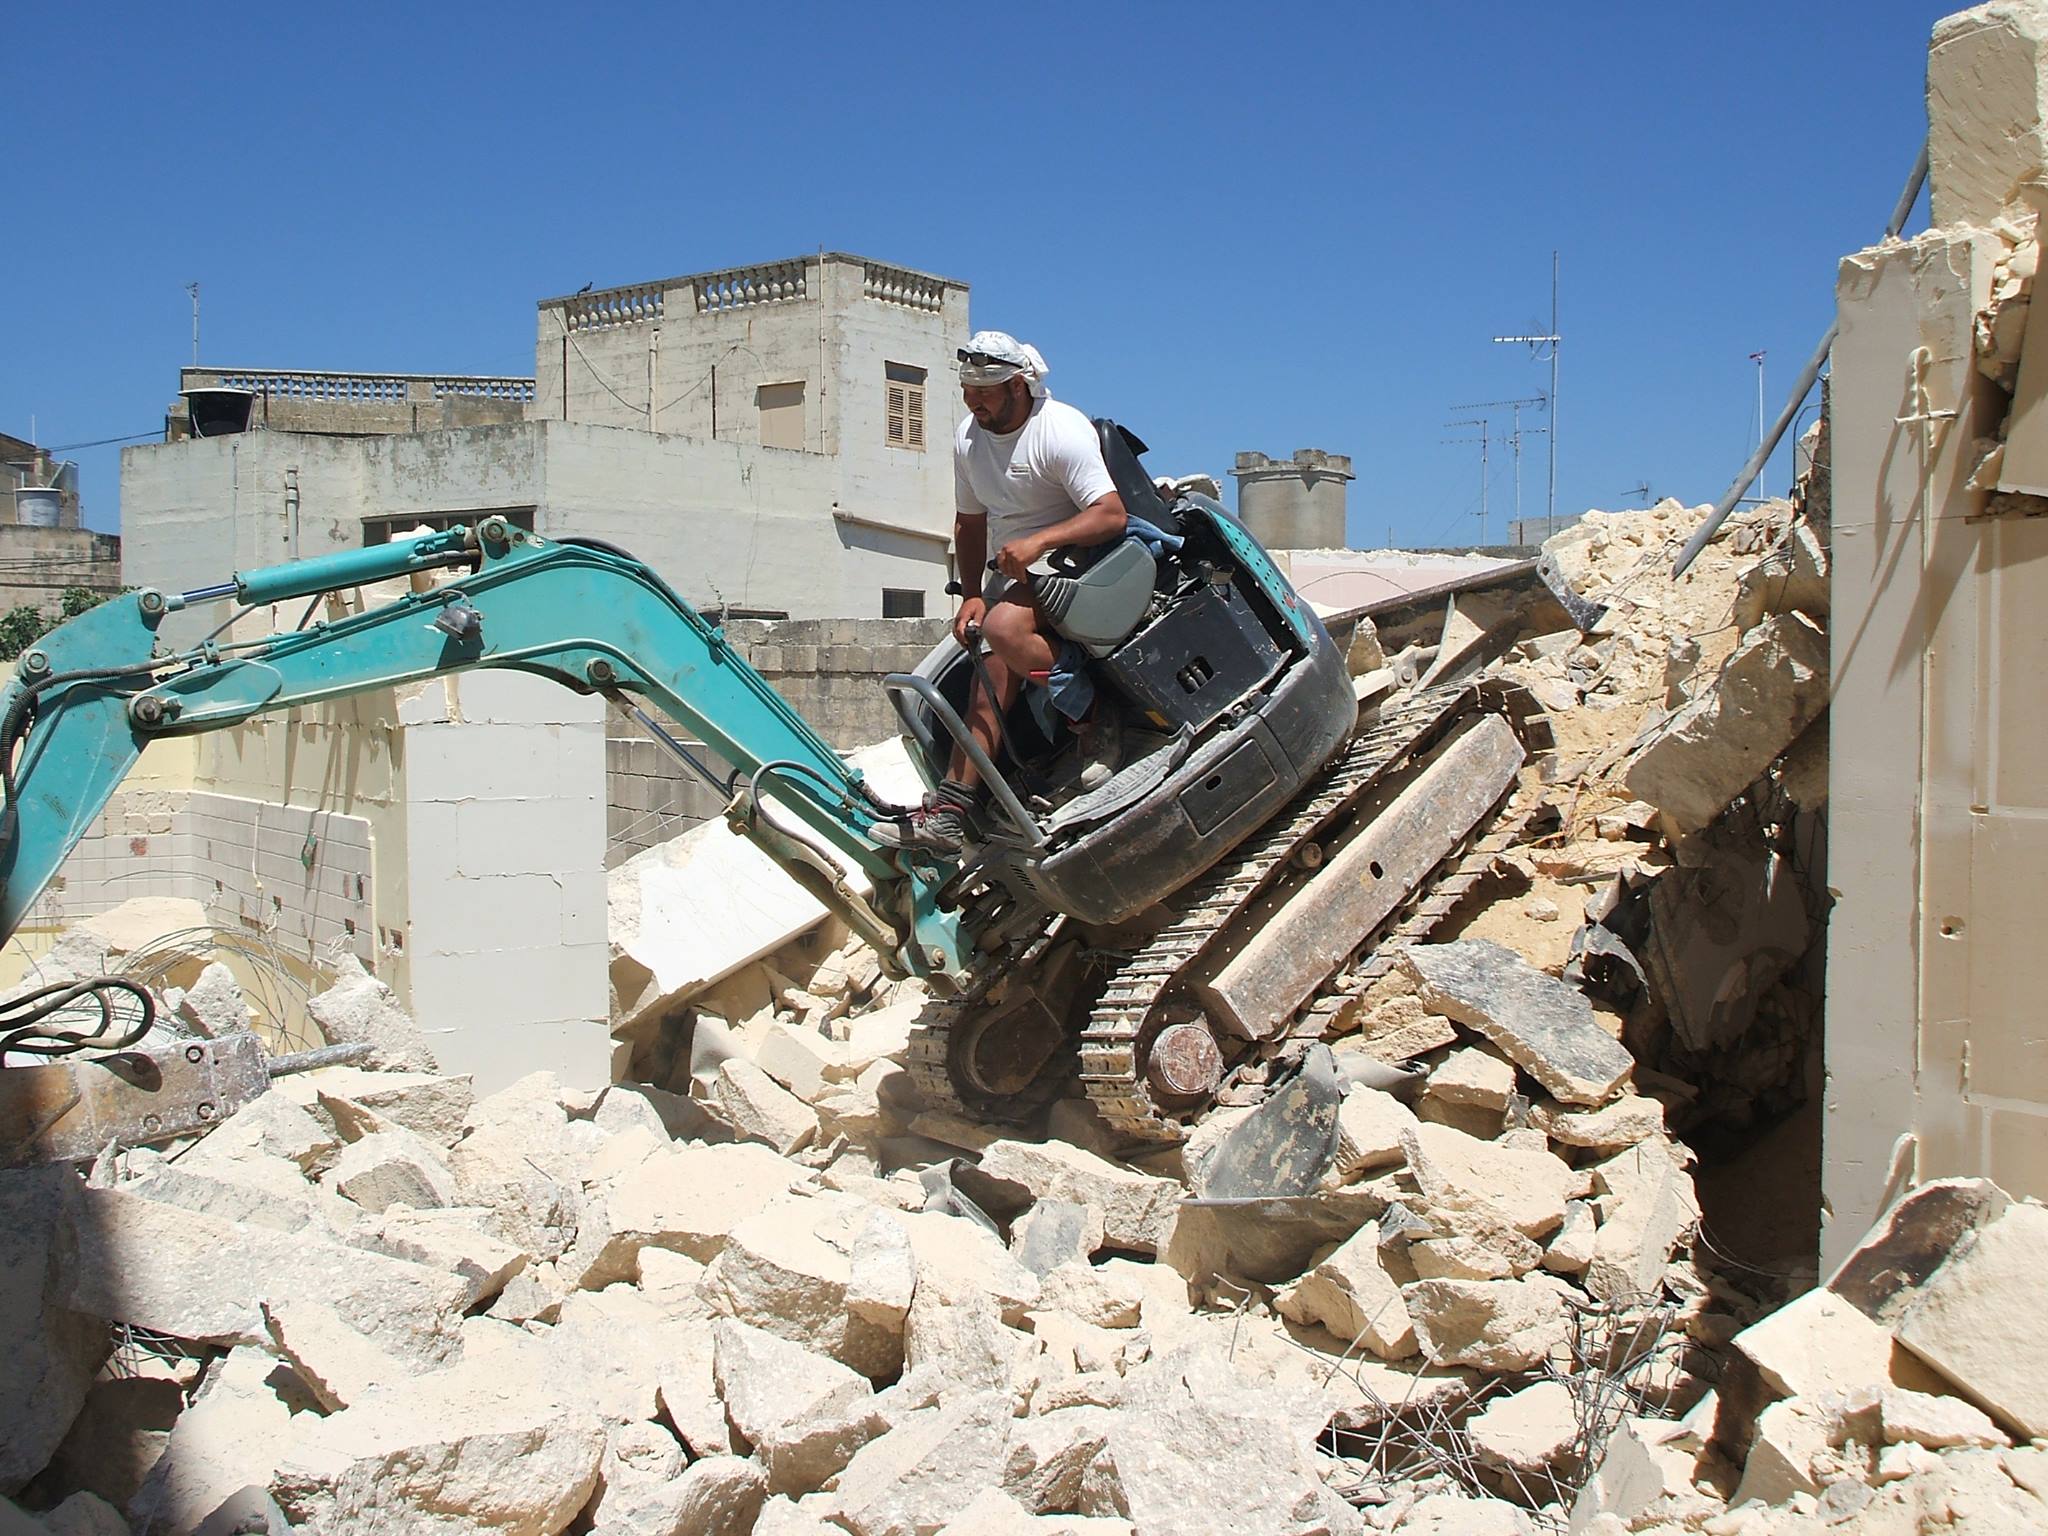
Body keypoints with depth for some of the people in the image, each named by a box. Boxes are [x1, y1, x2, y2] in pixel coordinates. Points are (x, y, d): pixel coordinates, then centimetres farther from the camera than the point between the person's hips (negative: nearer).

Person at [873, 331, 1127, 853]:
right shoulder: (968, 437, 7)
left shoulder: (1062, 430, -16)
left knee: (1004, 629, -34)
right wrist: (970, 595, 6)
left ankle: (1092, 720, -17)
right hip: (1012, 572, 7)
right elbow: (969, 522, 18)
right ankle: (950, 810, -17)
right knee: (993, 670, -11)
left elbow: (1112, 515, -25)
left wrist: (1038, 541, -35)